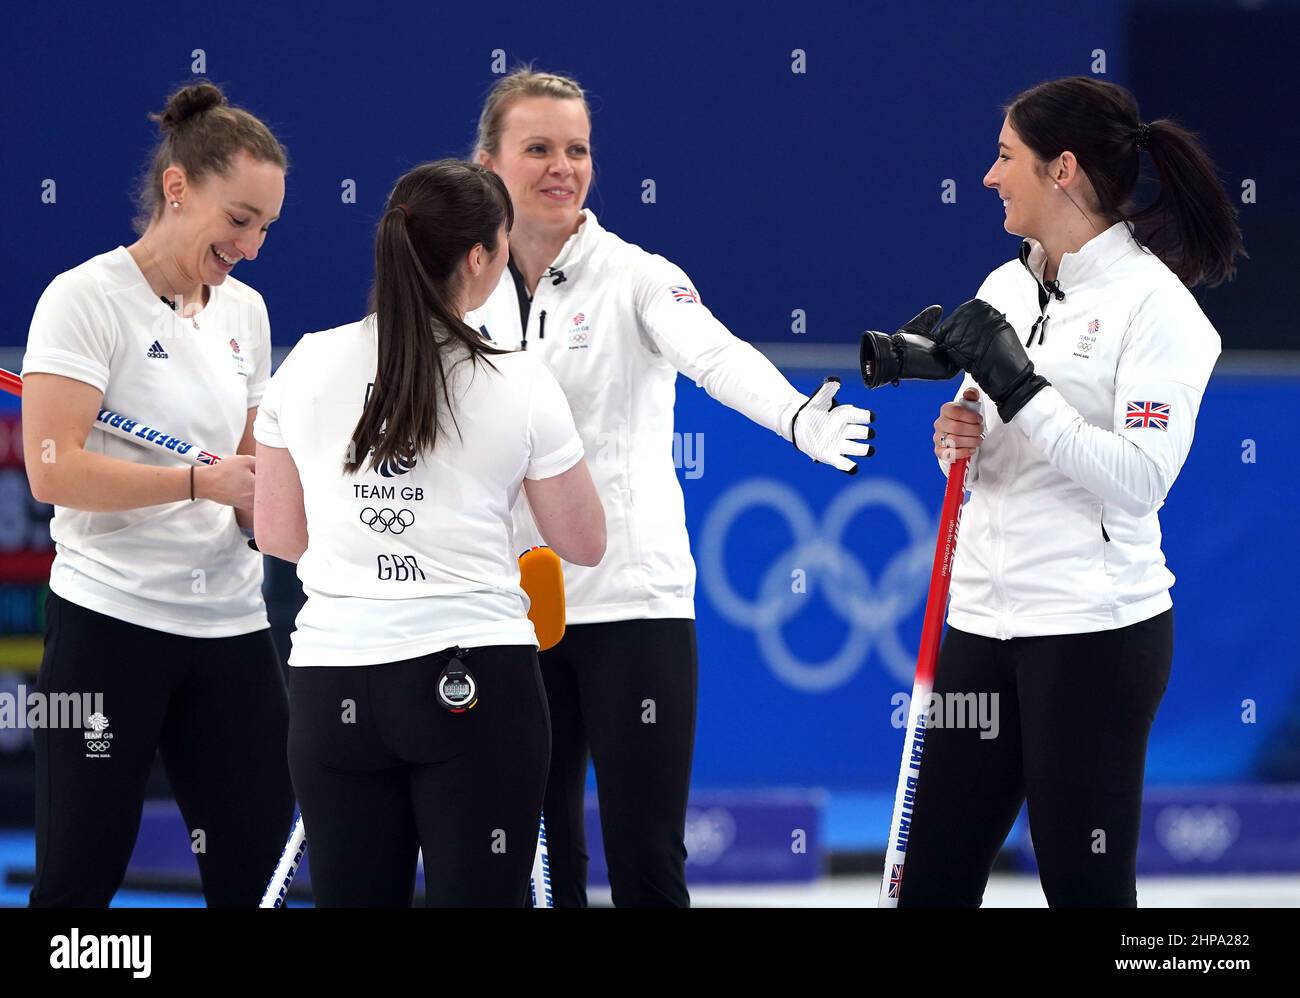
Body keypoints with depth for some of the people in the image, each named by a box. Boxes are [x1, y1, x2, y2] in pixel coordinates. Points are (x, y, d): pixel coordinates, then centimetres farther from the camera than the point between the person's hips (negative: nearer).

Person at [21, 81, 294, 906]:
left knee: (257, 868, 5)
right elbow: (54, 470, -17)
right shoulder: (87, 298, -8)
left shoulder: (245, 311, 13)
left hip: (231, 625, 6)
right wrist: (203, 480, -22)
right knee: (78, 877, -3)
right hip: (110, 621, -6)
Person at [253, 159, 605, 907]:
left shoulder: (309, 365, 2)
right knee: (480, 898, -1)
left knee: (354, 898, 7)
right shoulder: (520, 385, -5)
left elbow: (279, 534, 10)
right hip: (476, 685, -3)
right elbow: (585, 544, 6)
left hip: (334, 687, 3)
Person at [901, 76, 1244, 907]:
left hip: (1094, 631, -7)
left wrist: (1018, 387, -20)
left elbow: (1142, 480, -19)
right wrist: (957, 442, -3)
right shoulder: (1006, 288, 12)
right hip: (984, 619, 7)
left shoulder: (1153, 301, -9)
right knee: (932, 878, 8)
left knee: (1085, 886, -1)